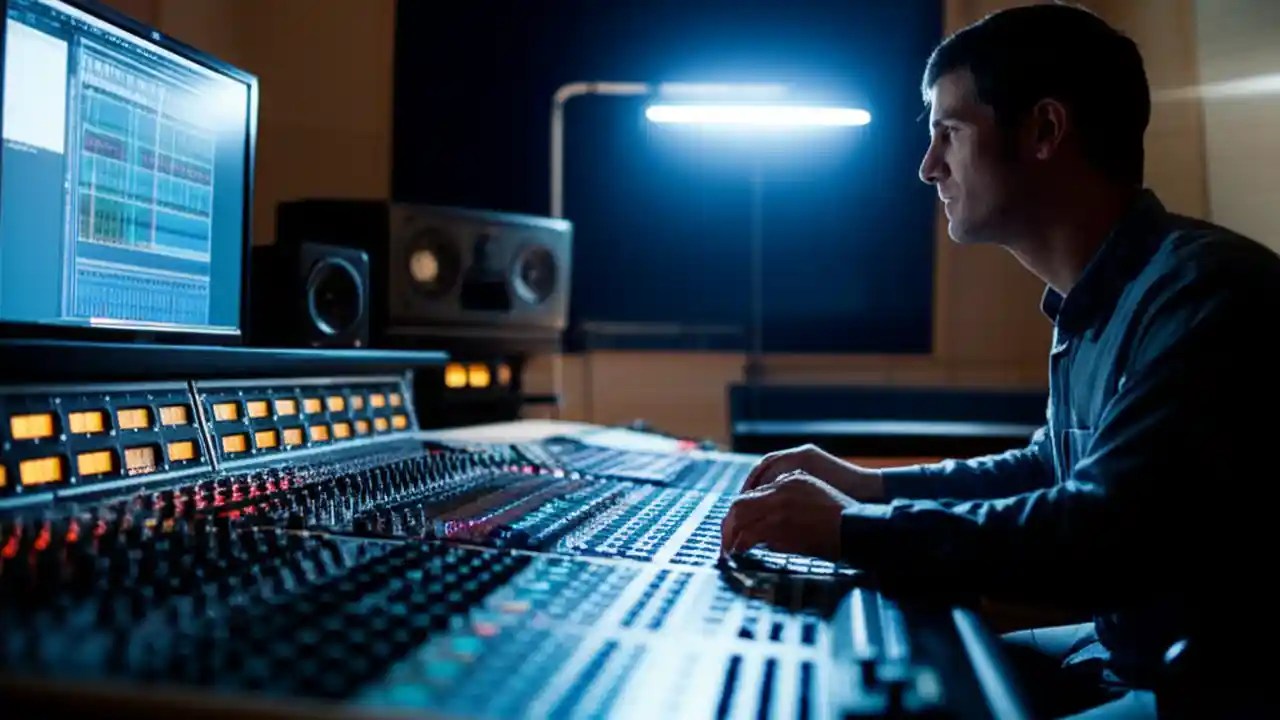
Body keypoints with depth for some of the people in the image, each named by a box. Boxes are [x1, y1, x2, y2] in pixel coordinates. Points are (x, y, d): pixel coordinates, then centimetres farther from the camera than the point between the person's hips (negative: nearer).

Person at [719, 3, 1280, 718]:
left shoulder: (1202, 289, -22)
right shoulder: (1096, 302, 8)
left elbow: (1104, 537, -32)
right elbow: (1060, 469, 21)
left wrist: (852, 529, -23)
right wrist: (876, 487, 11)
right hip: (1125, 652, 8)